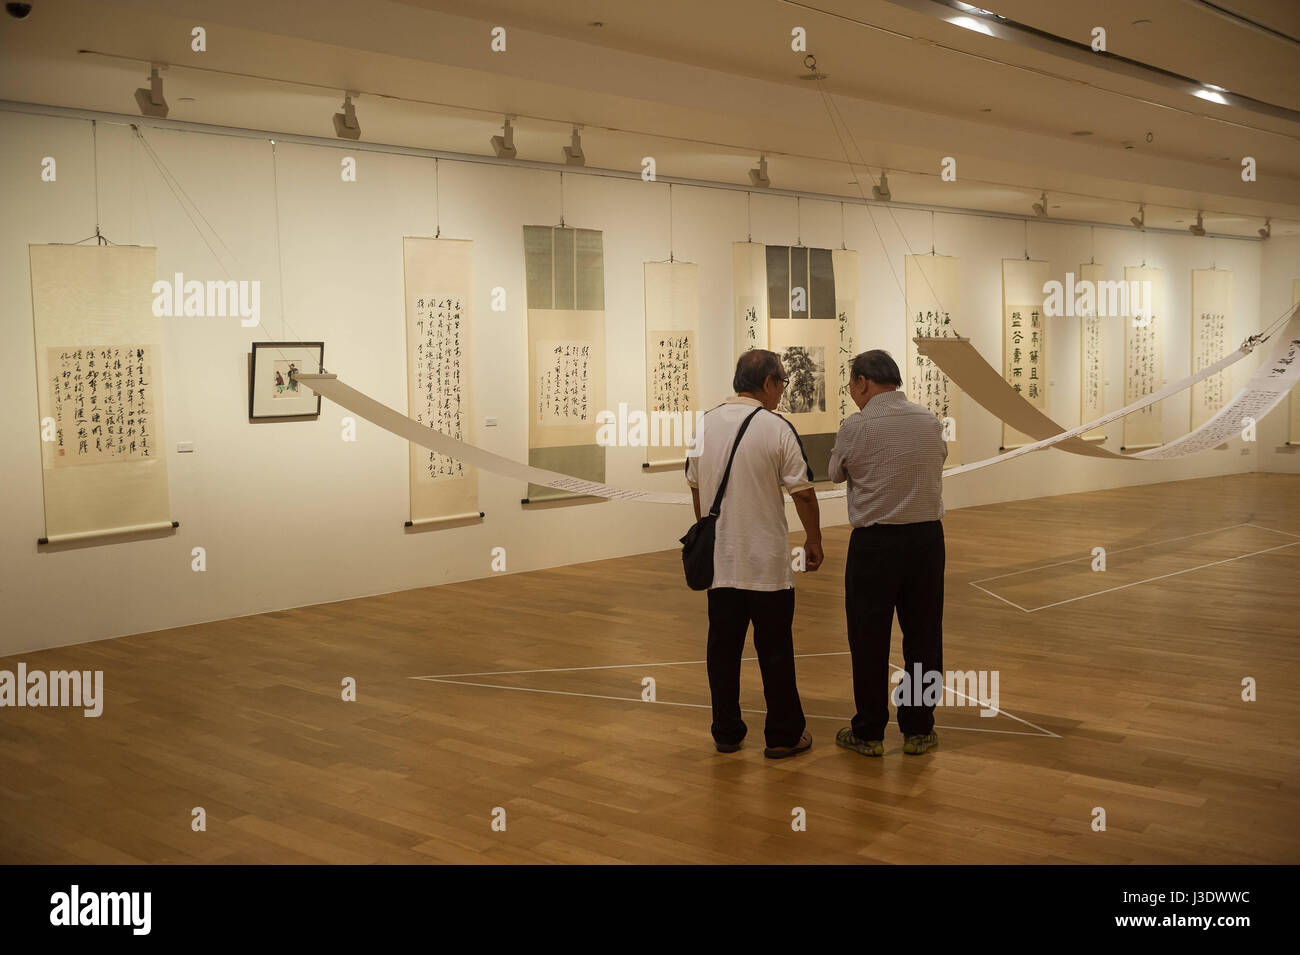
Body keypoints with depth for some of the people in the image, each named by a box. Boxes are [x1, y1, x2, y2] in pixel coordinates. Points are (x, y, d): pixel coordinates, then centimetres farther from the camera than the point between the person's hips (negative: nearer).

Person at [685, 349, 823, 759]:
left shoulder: (706, 423, 3)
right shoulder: (777, 428, -12)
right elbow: (802, 492, -10)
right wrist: (814, 541, 4)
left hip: (719, 560, 5)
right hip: (767, 563, -4)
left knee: (723, 648, 11)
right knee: (775, 652, 5)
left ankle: (726, 732, 18)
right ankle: (783, 735, 13)